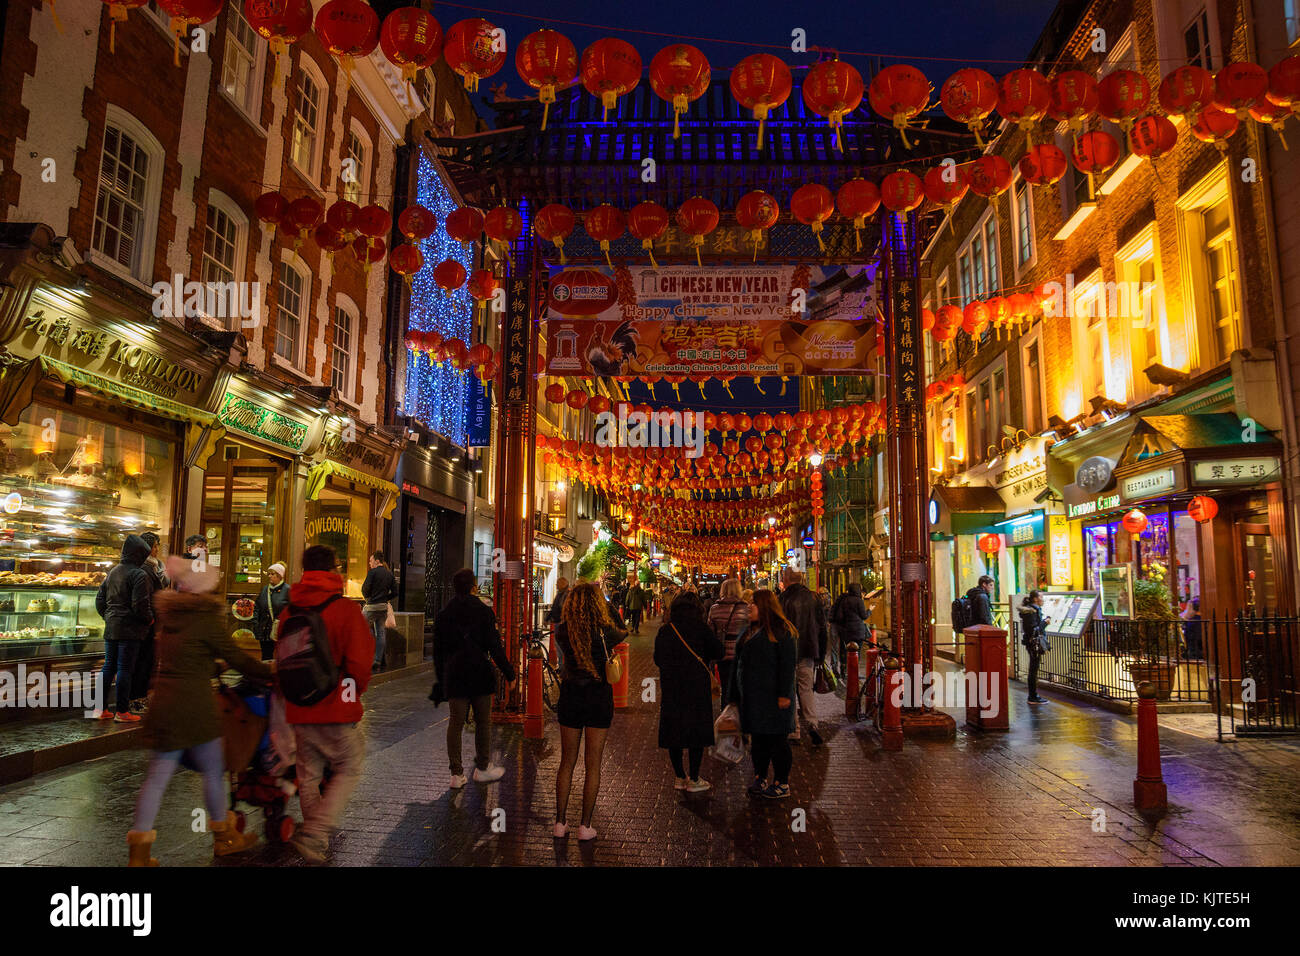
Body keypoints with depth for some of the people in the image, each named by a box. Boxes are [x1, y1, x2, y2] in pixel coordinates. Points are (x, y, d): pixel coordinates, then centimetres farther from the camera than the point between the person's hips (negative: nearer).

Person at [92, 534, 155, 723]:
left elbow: (100, 599, 19)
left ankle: (101, 709, 18)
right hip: (130, 630, -8)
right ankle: (122, 712, 2)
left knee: (109, 666, 13)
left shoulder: (112, 572, 14)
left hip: (111, 628, 8)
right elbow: (140, 605, -19)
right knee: (125, 669, -3)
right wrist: (150, 620, -4)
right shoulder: (139, 575, -14)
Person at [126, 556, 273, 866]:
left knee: (157, 777, 10)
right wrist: (270, 672, 2)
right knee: (213, 772, 9)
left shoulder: (169, 613, 8)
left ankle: (138, 851, 12)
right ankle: (224, 837, 24)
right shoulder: (207, 618, -13)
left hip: (163, 702, 7)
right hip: (194, 705, -7)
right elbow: (236, 659, -10)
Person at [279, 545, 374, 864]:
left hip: (298, 710, 6)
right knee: (349, 770, 8)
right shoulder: (346, 609, -13)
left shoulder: (288, 612, 5)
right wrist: (355, 690, 5)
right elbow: (359, 662, -15)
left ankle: (316, 841, 27)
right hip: (336, 709, -6)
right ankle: (314, 833, -6)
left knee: (309, 775, 16)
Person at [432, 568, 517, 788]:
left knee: (455, 723, 6)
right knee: (483, 722, 9)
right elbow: (495, 647, -9)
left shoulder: (443, 615, 5)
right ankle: (483, 768, 18)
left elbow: (438, 652, 9)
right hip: (479, 675, -3)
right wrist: (509, 673, -2)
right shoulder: (483, 612, -8)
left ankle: (457, 774, 9)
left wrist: (442, 679, 18)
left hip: (453, 677, 4)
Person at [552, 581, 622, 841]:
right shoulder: (605, 631, -13)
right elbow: (619, 638, 8)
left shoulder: (562, 631, -8)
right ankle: (585, 825, 11)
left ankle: (560, 822, 18)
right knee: (593, 764, 7)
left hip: (570, 697, 2)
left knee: (567, 762, 13)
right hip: (599, 698, -2)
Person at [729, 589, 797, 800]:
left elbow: (788, 664, -14)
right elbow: (739, 662, 20)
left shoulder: (781, 630, -10)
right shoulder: (750, 631, 16)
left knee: (776, 740, -1)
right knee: (757, 739, 13)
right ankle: (760, 780, 24)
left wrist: (784, 694, -19)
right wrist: (735, 695, 19)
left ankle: (782, 784, 9)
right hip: (751, 696, 8)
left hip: (772, 696, -8)